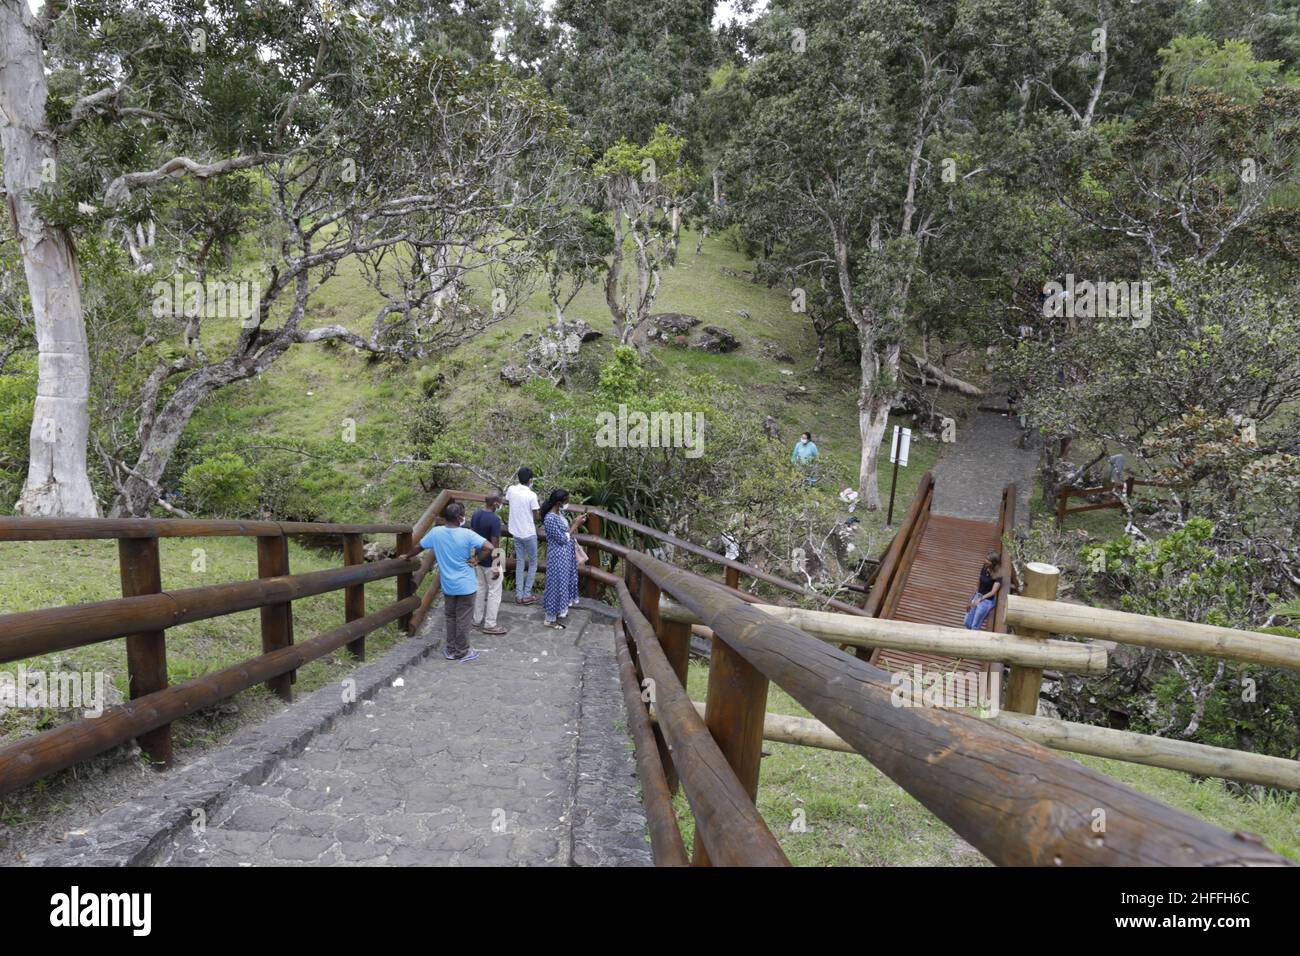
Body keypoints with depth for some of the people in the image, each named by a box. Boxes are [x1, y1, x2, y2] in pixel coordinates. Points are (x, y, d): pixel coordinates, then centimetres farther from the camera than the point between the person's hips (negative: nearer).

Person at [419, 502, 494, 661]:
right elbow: (489, 547, -26)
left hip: (447, 585, 4)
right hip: (466, 585, -4)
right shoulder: (467, 534, -18)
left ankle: (451, 650, 27)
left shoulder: (435, 532, -7)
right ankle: (462, 652, 18)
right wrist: (476, 560, -11)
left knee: (450, 617, 19)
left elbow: (420, 546, 9)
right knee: (463, 619, 8)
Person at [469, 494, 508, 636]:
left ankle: (478, 620, 29)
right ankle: (490, 625, 10)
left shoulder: (476, 514, 0)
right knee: (494, 592, 4)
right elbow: (495, 545, -23)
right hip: (490, 562, -8)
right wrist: (496, 567, -17)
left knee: (481, 588, 20)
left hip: (478, 559, 8)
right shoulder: (494, 520, -25)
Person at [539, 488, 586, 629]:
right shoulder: (550, 518, -26)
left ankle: (560, 611, 37)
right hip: (558, 556, -10)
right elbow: (563, 539, -23)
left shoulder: (558, 513, 4)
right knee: (557, 584, 1)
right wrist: (575, 524, -17)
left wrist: (575, 523, -1)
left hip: (565, 555, 10)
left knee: (564, 582, 20)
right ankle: (550, 619, 15)